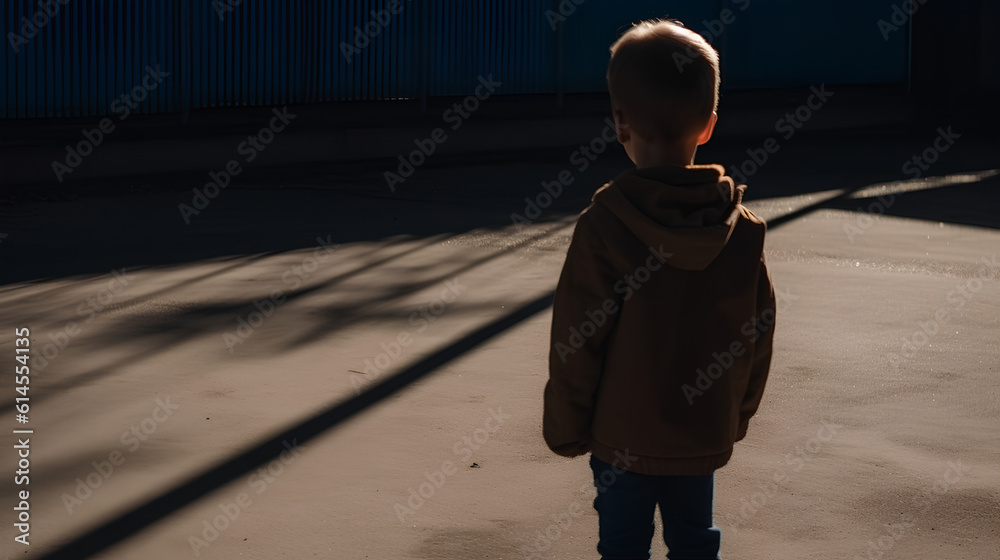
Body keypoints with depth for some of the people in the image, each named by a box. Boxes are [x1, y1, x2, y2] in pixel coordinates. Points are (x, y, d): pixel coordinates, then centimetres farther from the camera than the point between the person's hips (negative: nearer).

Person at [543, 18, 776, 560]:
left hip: (622, 437, -3)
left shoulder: (604, 228, -18)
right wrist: (737, 415, 17)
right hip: (705, 438, 3)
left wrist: (566, 430, -1)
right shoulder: (743, 230, -6)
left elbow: (575, 345, -13)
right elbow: (759, 336, 3)